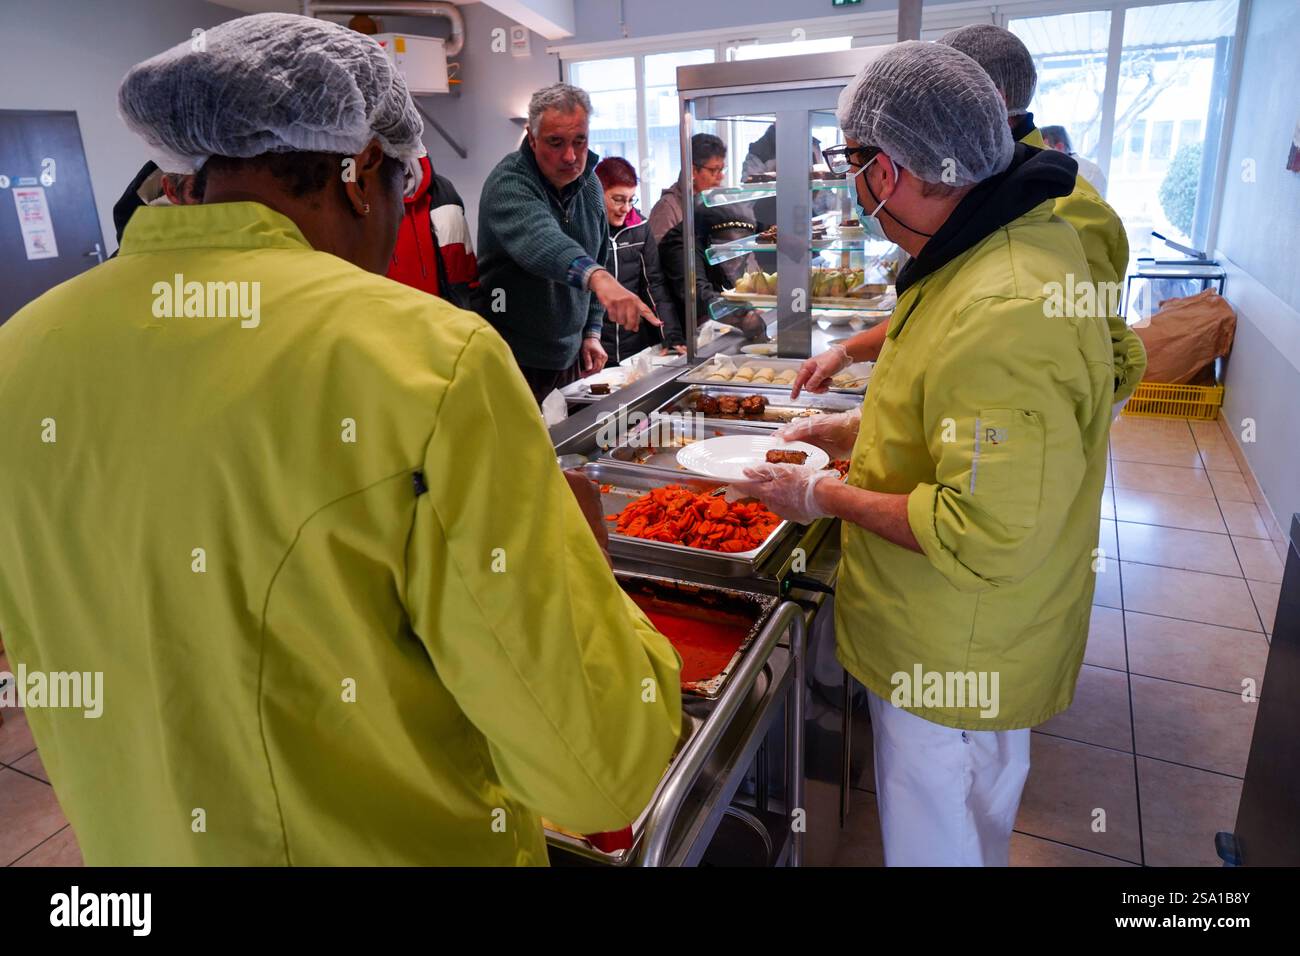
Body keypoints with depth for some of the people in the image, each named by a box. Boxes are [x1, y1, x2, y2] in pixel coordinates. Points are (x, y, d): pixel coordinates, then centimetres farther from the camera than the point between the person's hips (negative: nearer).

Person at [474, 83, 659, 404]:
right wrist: (597, 277, -57)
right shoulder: (508, 182, -17)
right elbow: (537, 239, -39)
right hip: (513, 360, -6)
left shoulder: (590, 185, 6)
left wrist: (592, 333, 9)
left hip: (569, 357, 6)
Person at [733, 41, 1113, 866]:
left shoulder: (1005, 314, -34)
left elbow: (986, 538, -32)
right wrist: (854, 430, 7)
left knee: (938, 841, 16)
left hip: (955, 658, -9)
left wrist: (825, 496, -20)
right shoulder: (1018, 235, 1)